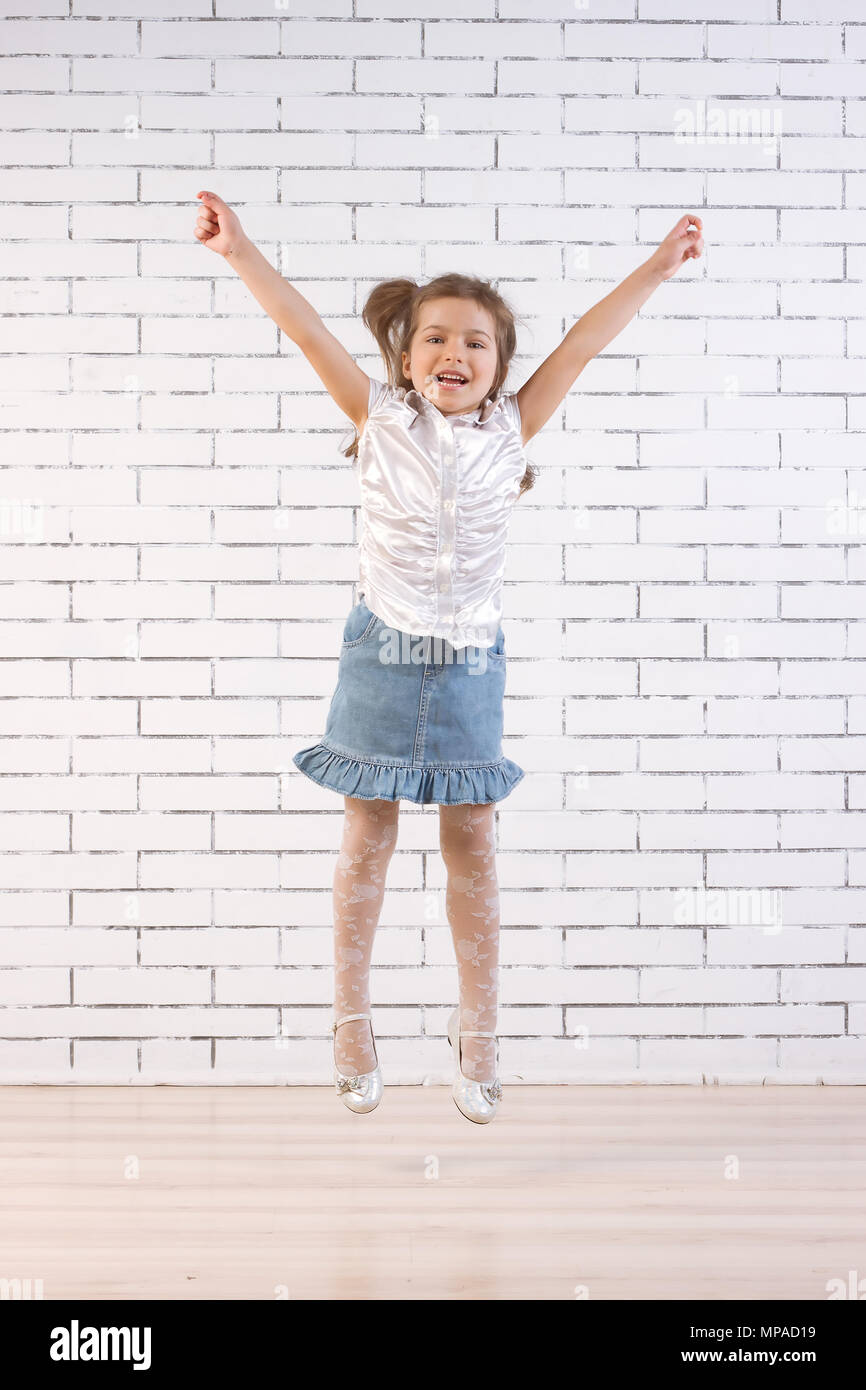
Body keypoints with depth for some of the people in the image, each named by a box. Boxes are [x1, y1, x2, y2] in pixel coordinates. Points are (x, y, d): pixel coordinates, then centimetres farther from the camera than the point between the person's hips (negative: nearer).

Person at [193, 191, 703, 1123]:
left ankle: (479, 1030, 17)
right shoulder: (381, 419, -4)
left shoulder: (510, 430, -1)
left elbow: (581, 344, -2)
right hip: (381, 654, -1)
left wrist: (658, 267, -1)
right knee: (368, 841, 7)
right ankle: (351, 1018, 20)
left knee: (471, 846, 7)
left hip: (470, 664, 1)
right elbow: (307, 330, -11)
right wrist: (240, 251, -18)